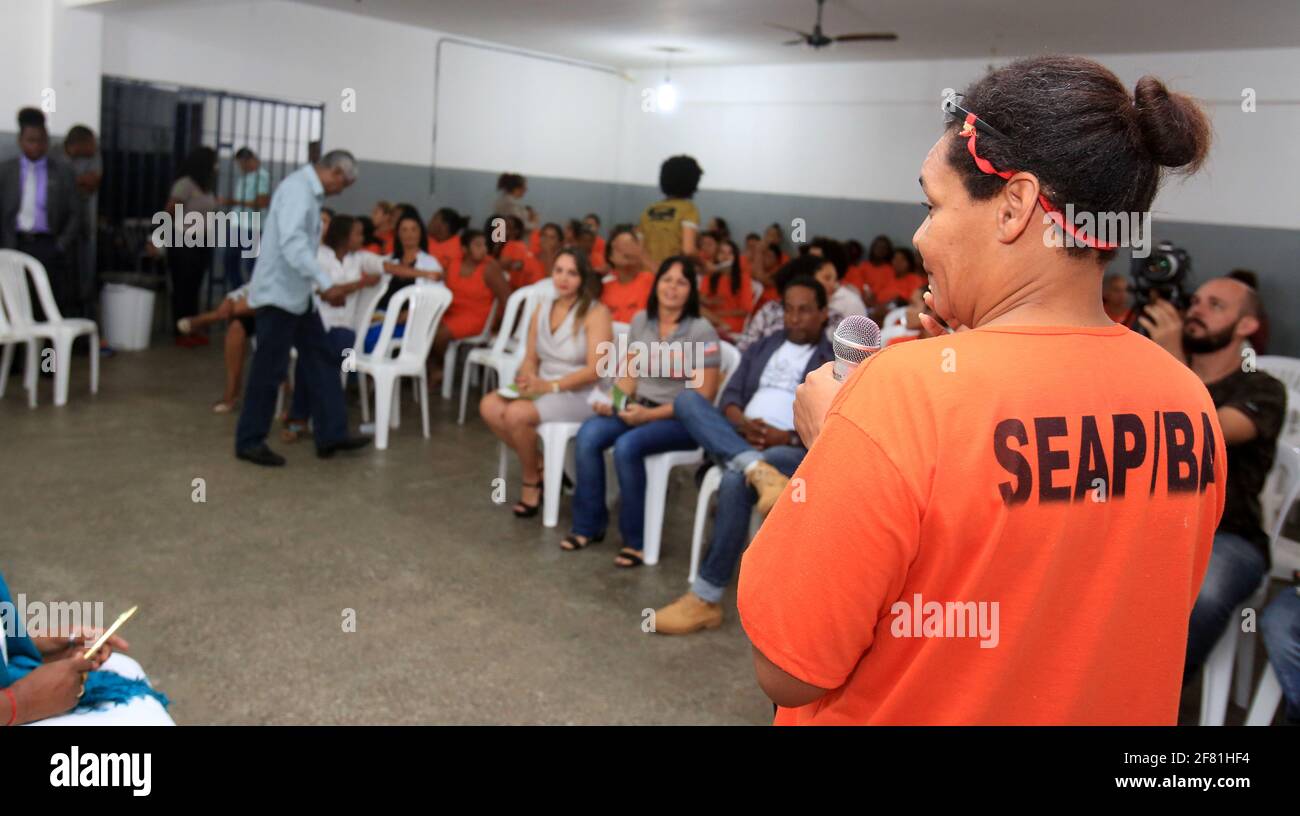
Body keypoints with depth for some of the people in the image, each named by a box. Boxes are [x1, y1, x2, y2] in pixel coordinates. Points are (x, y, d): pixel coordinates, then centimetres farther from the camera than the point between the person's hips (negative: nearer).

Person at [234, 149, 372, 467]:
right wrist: (326, 283, -36)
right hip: (279, 293, -10)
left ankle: (331, 434, 12)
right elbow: (292, 242, -31)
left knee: (320, 361, 9)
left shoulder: (309, 191, 14)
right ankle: (249, 441, 9)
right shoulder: (298, 188, -18)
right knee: (269, 370, -3)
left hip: (297, 293, 10)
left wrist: (322, 285, 19)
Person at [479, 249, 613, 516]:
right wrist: (527, 379, -14)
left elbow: (595, 370, -18)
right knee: (489, 406, -16)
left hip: (582, 395, -7)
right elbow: (531, 358, 10)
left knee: (516, 414, -28)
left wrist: (550, 386, -24)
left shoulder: (596, 312, -12)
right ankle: (539, 465, 1)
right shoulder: (543, 307, 9)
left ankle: (532, 481, -2)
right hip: (544, 388, 7)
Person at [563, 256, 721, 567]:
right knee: (588, 434, -20)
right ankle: (589, 525, -5)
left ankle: (637, 539, -15)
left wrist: (650, 414, -19)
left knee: (627, 446, -31)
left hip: (682, 419, -5)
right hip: (640, 409, 6)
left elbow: (703, 395, -13)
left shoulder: (701, 331, -11)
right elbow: (629, 373, 12)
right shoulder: (641, 321, 7)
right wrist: (612, 401, -9)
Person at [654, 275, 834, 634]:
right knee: (687, 399, -22)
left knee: (736, 482, -38)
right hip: (737, 440, 5)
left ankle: (706, 599, -29)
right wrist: (743, 424, -9)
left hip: (796, 451, -5)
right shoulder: (762, 347, 24)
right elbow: (730, 396, 14)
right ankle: (757, 469, -45)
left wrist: (788, 437, -17)